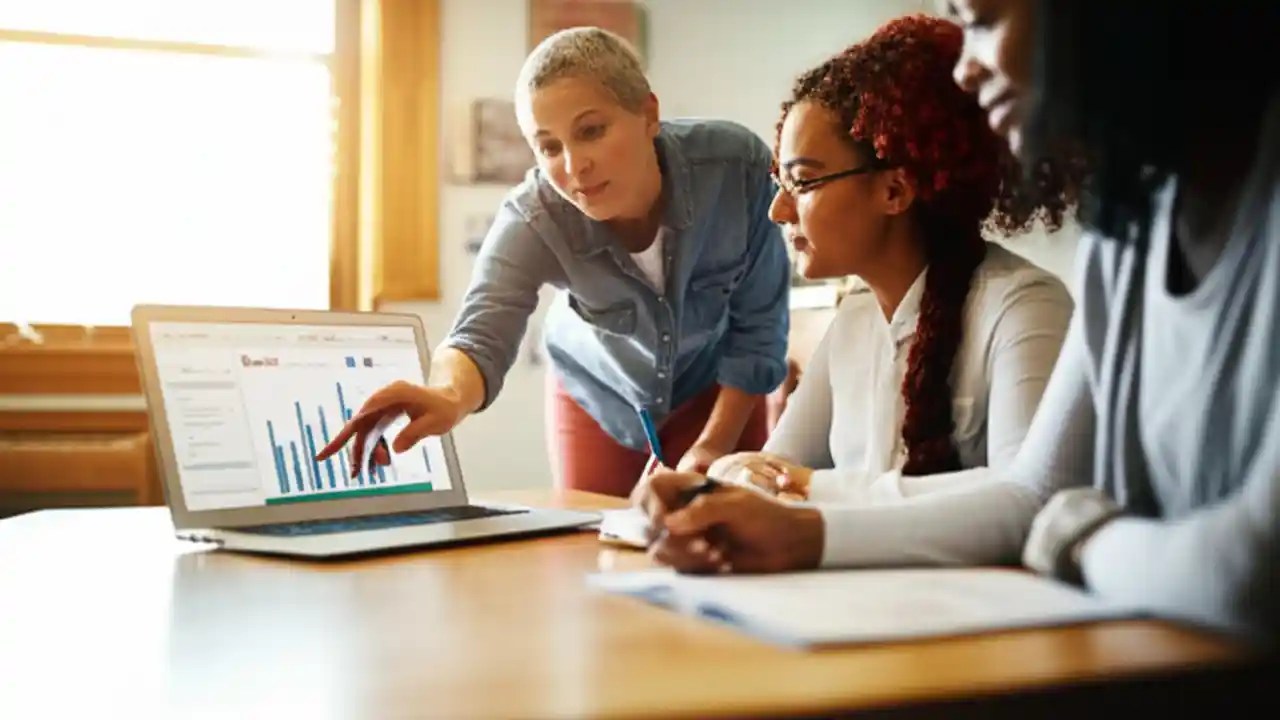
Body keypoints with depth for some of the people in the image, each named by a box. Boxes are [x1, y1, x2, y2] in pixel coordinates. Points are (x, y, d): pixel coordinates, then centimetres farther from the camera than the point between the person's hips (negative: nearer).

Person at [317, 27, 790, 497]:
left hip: (721, 391, 0)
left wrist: (715, 446, -20)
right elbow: (483, 335, -43)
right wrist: (449, 397, -65)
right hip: (596, 397, 0)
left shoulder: (738, 164, -30)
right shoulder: (531, 218, -30)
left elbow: (757, 325, -18)